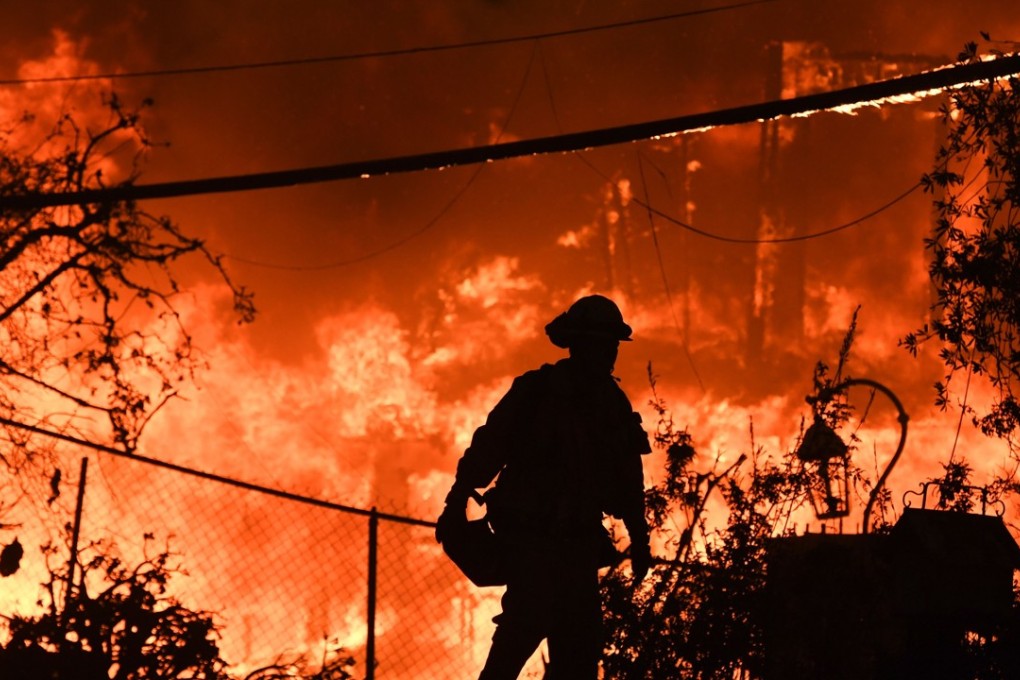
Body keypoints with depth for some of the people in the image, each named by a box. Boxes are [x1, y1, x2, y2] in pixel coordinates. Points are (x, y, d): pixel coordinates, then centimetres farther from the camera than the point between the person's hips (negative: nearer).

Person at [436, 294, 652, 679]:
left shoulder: (614, 405, 12)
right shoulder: (535, 390, -4)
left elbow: (627, 479, 19)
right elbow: (488, 446, -8)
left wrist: (638, 538, 16)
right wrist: (457, 503, -16)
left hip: (578, 540, 6)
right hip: (529, 532, -6)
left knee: (581, 635, 1)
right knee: (530, 616, -20)